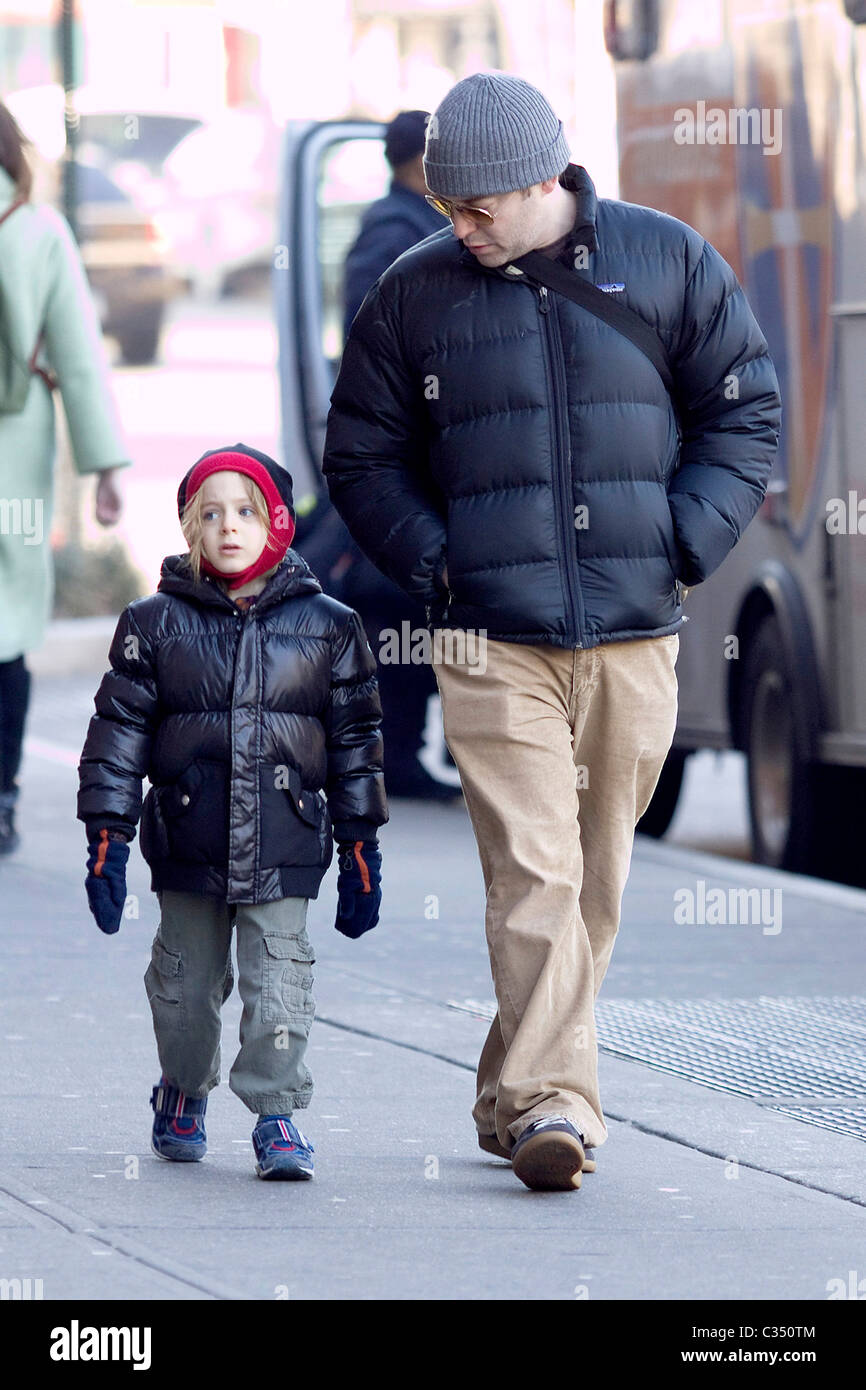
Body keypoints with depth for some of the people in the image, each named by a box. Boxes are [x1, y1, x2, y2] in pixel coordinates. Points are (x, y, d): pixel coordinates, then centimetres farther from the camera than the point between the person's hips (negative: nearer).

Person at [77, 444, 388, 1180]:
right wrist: (107, 842, -2)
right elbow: (118, 732, 3)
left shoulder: (326, 627, 3)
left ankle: (277, 1114, 1)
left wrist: (361, 852, 8)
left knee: (279, 977, -8)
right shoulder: (155, 624, 1)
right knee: (187, 980, 12)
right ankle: (183, 1094, 34)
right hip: (188, 838, 1)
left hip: (284, 846, -1)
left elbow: (356, 740, 9)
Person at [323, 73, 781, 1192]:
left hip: (635, 637, 2)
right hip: (491, 640, -2)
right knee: (533, 873, -15)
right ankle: (553, 1104, -19)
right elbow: (362, 456, 13)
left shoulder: (669, 263, 5)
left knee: (595, 877, 8)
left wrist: (681, 545, -1)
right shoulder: (416, 292, 5)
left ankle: (516, 1096, 20)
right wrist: (433, 560, -1)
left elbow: (744, 415, 10)